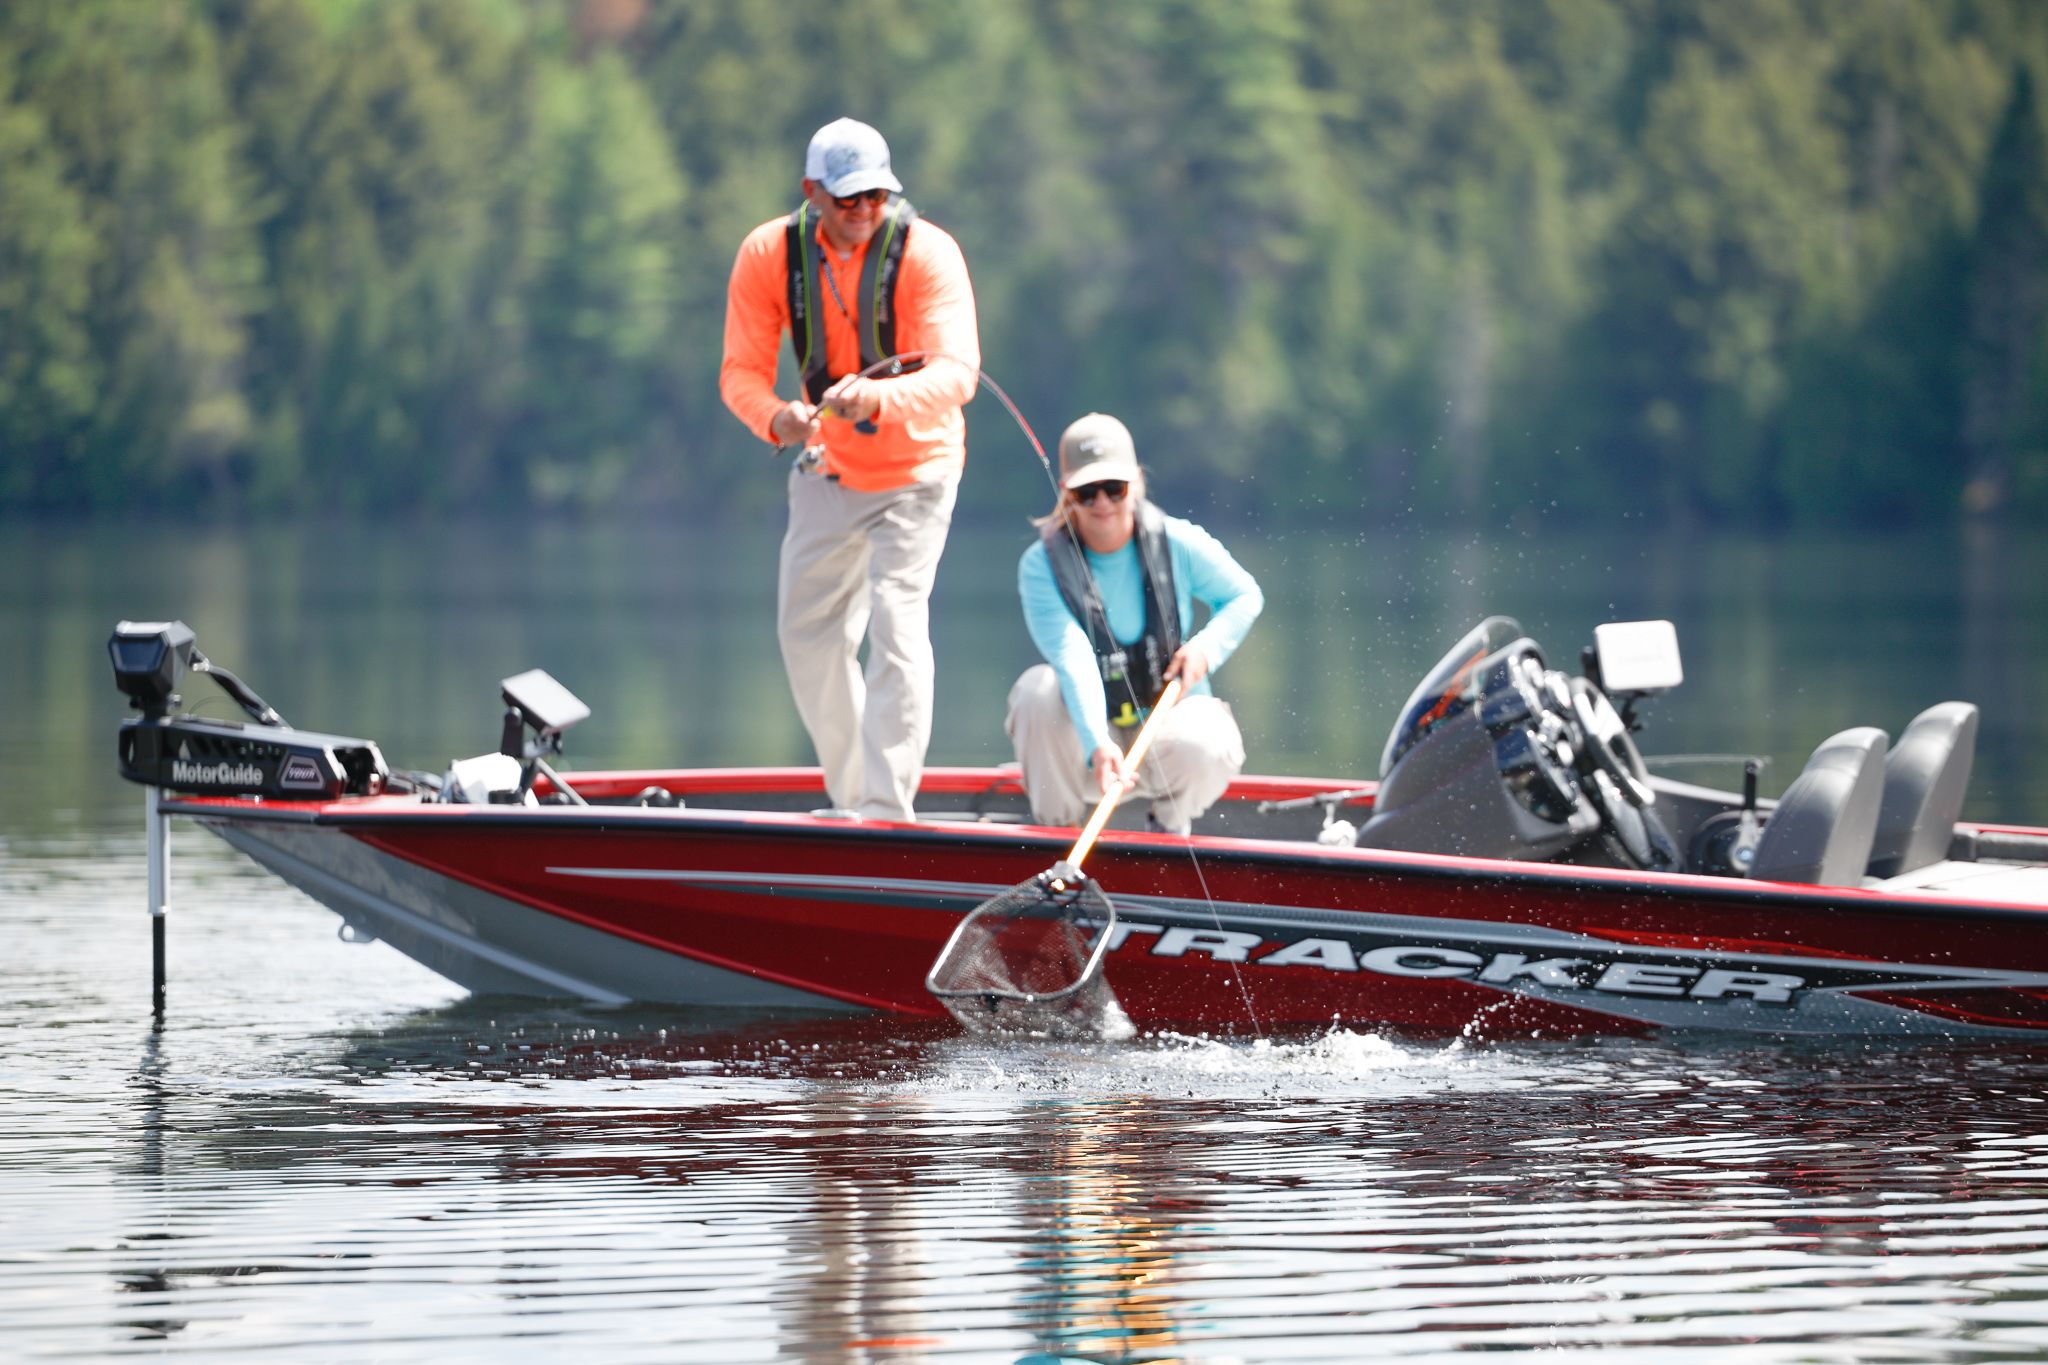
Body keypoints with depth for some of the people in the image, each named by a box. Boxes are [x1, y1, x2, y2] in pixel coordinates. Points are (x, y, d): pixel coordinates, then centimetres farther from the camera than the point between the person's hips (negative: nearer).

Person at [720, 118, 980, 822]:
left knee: (895, 622, -18)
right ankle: (851, 796, 25)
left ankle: (889, 808, -18)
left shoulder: (927, 252, -24)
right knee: (807, 630, 9)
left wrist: (879, 400, -53)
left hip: (914, 467, -5)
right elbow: (741, 370, -12)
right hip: (827, 466, 5)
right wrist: (774, 416, -36)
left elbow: (955, 372, -34)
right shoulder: (769, 254, -12)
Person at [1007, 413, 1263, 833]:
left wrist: (1208, 645, -13)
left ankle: (1170, 822, 4)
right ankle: (1054, 830, -9)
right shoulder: (1041, 565, -15)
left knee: (1208, 746, -35)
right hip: (1089, 734, 0)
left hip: (1168, 722, 1)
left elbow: (1245, 596, 9)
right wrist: (1098, 746, -45)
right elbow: (1073, 661, -29)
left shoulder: (1178, 544, -8)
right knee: (1038, 688, -32)